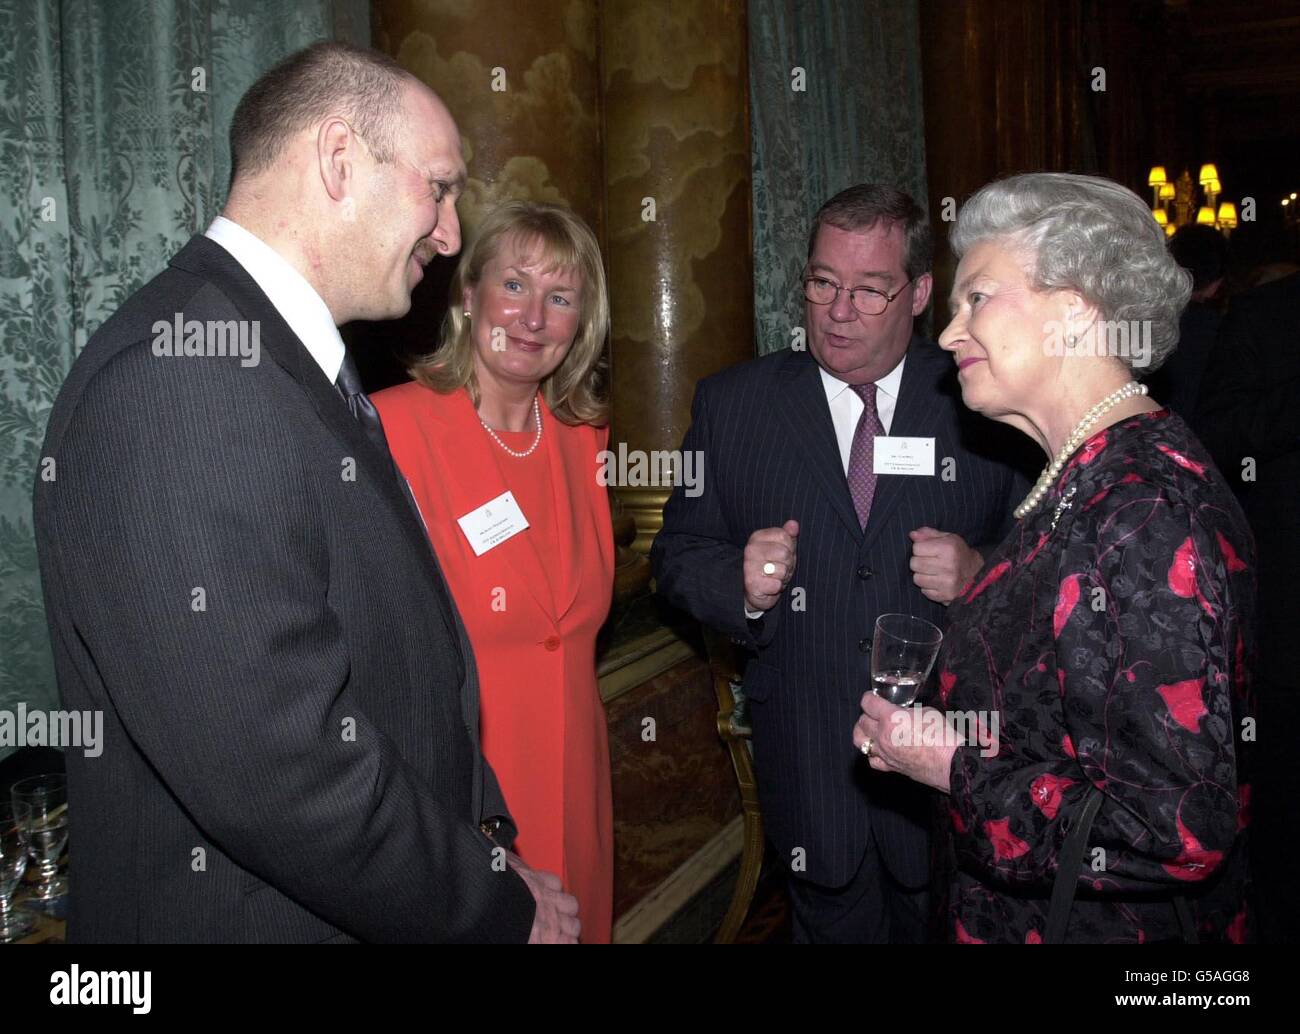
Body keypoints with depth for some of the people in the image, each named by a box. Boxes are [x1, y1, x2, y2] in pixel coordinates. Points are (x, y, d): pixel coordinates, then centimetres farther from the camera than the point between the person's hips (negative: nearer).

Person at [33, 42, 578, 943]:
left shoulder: (304, 367, 8)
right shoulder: (179, 370, -23)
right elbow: (276, 769, -28)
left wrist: (486, 836, 1)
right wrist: (502, 909, -15)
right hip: (255, 915, -8)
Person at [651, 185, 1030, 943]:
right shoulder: (733, 404, 0)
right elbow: (678, 555, 2)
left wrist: (981, 574, -19)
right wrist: (741, 584, -18)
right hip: (808, 763, 1)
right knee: (835, 924, 18)